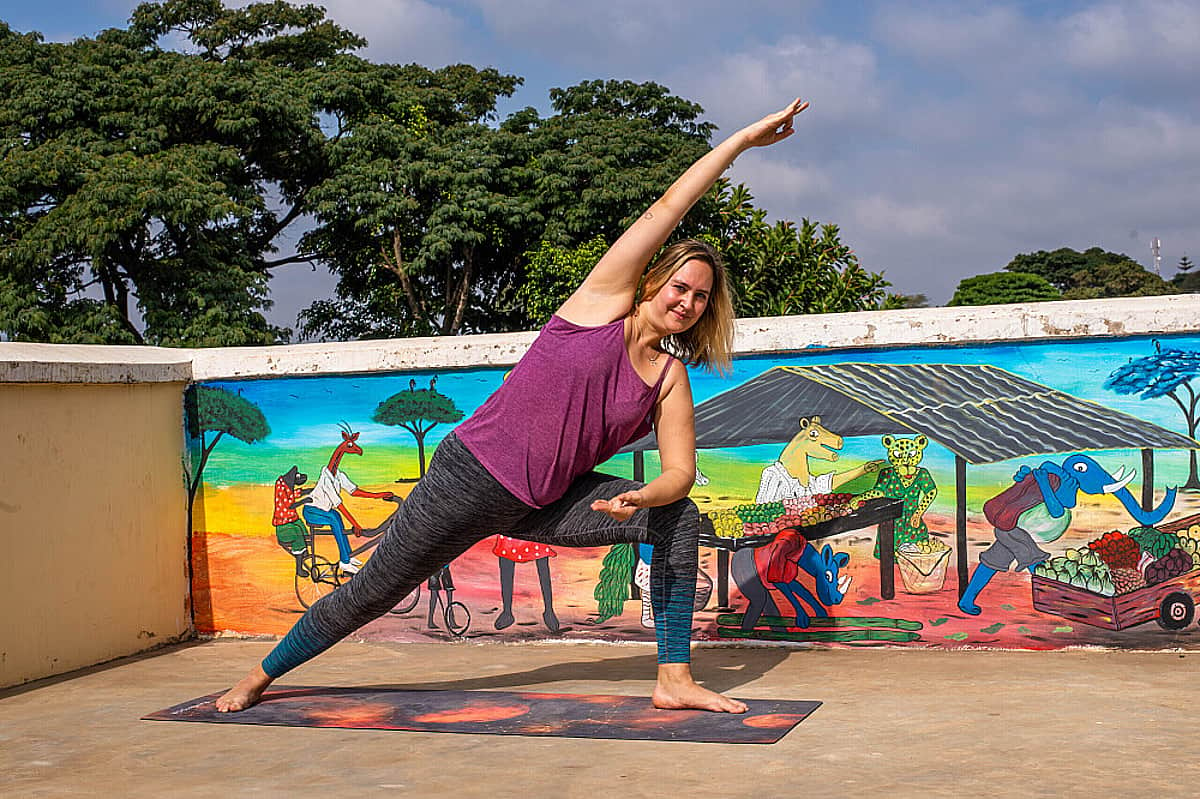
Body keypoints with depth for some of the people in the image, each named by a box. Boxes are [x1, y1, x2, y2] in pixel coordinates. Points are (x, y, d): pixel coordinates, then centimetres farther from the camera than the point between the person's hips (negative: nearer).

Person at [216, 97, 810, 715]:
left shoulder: (670, 378, 3)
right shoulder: (604, 301, -8)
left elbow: (680, 472, 0)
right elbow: (667, 208, -11)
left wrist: (640, 497, -24)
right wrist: (745, 138, -7)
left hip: (541, 506, 5)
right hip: (471, 476, -5)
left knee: (679, 517, -7)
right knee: (371, 593, 1)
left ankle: (674, 680, -5)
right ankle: (260, 676, 24)